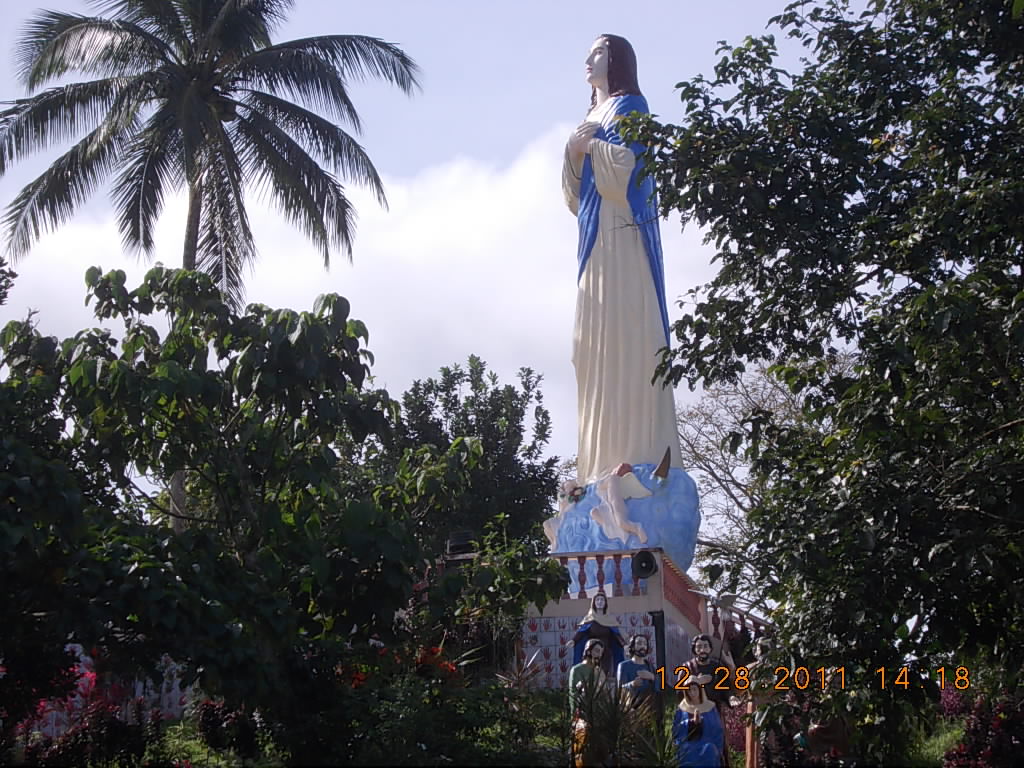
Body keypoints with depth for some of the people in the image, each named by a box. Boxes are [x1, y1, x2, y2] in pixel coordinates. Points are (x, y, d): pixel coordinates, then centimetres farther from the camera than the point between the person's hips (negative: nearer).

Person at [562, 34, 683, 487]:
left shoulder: (629, 105, 3)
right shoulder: (592, 118, 26)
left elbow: (633, 163, -13)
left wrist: (591, 146, -4)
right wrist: (575, 153, 5)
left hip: (622, 234, -8)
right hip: (596, 236, 8)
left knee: (625, 331, -15)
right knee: (596, 340, 1)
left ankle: (639, 454, -20)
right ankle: (605, 461, -2)